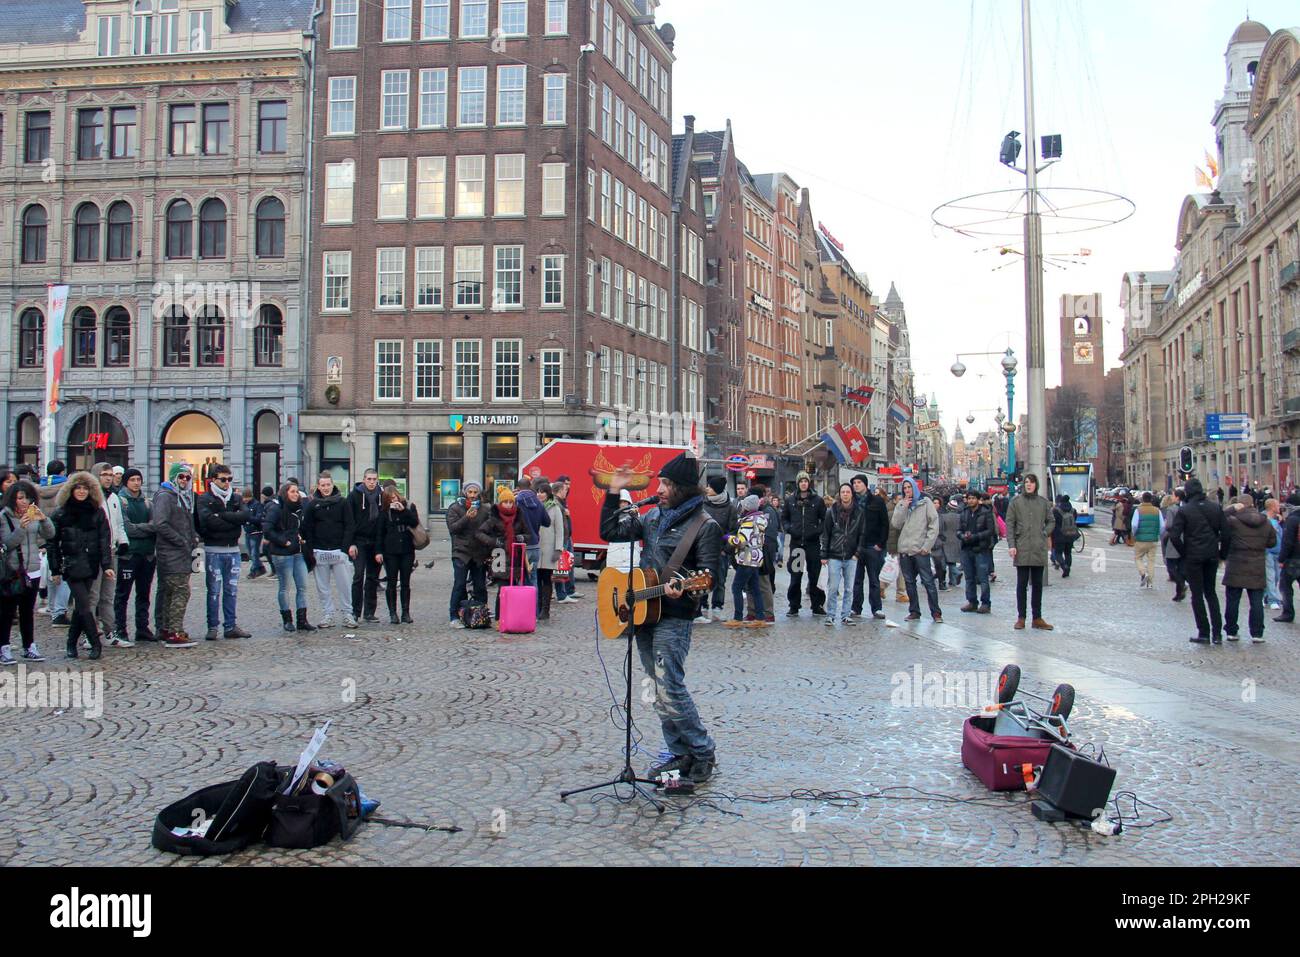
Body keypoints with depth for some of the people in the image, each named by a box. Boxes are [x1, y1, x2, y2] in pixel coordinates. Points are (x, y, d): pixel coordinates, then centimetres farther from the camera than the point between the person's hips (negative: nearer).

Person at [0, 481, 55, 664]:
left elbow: (50, 534, 1)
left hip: (33, 571, 5)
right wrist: (21, 528, -26)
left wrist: (43, 519, -15)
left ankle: (29, 647, 18)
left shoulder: (34, 515, 8)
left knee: (28, 611, 12)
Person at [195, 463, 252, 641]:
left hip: (233, 550, 4)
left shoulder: (236, 498, 10)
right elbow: (208, 520, -18)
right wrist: (234, 522, -12)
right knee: (214, 591, 0)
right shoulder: (205, 499, -1)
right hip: (213, 550, -4)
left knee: (232, 590, 7)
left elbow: (246, 516, -8)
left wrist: (222, 516, -14)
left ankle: (231, 626, 13)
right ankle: (212, 627, 7)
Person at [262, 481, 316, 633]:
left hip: (298, 553, 7)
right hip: (282, 554, -7)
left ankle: (302, 620, 8)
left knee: (302, 587, 4)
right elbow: (267, 530, -20)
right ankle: (287, 620, 14)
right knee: (284, 588, 4)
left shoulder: (298, 508, 12)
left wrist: (301, 537, 8)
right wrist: (283, 542, -17)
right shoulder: (276, 508, -11)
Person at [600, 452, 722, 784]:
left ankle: (704, 753, 4)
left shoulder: (705, 526, -7)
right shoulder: (653, 516, 13)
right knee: (659, 690, 11)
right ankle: (680, 755, 21)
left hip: (674, 617, -7)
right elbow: (610, 533, 16)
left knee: (670, 690, -12)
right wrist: (614, 494, 8)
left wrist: (681, 591, -29)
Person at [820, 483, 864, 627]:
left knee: (849, 588, 6)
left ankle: (845, 615, 15)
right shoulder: (832, 512, 1)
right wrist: (824, 555, 0)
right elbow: (825, 534, 3)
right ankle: (830, 615, 5)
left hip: (851, 557, 1)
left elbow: (862, 534, 5)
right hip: (834, 556, -1)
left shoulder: (860, 512, 3)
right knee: (832, 588, -3)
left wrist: (857, 553, -3)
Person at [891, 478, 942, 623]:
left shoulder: (926, 502, 2)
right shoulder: (900, 505, 13)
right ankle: (914, 612, 15)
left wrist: (927, 545, -9)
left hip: (920, 550, -4)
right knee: (910, 582, 8)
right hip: (904, 550, 4)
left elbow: (934, 525, -2)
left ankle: (935, 612, -1)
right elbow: (895, 524, 2)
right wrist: (903, 507, -6)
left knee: (928, 581, -7)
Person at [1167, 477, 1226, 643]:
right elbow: (1224, 531, -1)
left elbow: (1174, 536, -16)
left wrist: (1183, 552, -2)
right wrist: (1218, 549, 9)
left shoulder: (1184, 511, -11)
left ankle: (1204, 633, 5)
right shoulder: (1216, 507, 0)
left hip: (1193, 557, -4)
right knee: (1211, 592, 15)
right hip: (1212, 556, 4)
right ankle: (1217, 633, 11)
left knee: (1197, 594, 5)